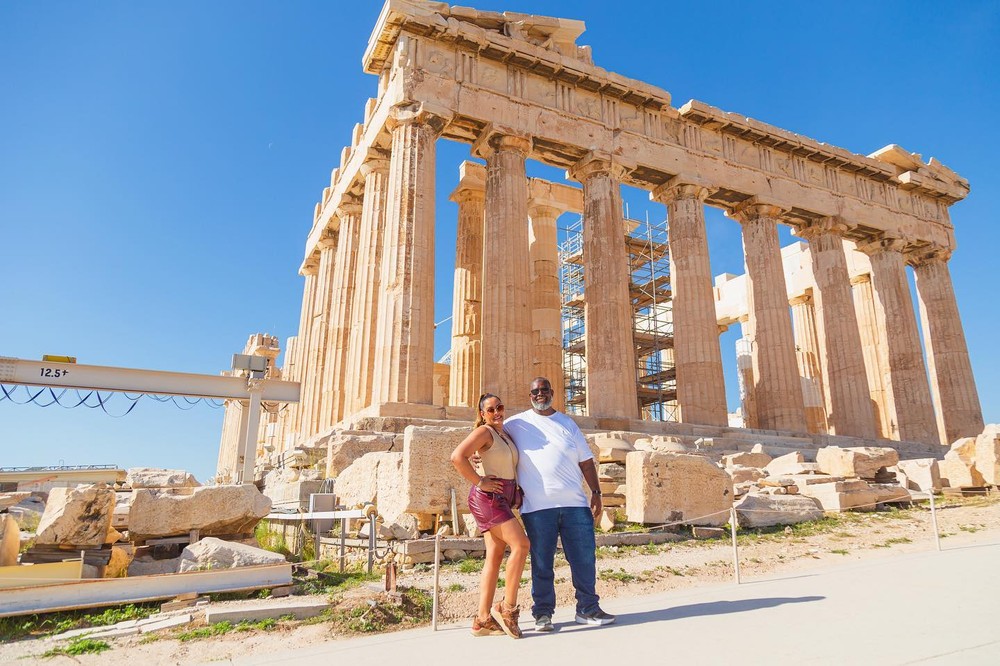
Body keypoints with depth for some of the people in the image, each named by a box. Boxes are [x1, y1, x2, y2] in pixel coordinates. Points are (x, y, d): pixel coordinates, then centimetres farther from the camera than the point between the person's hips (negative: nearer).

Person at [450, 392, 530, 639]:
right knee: (521, 544, -14)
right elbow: (457, 457, -23)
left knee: (495, 557, 6)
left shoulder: (506, 435, 17)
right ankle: (508, 607, -3)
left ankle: (483, 619, 11)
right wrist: (480, 482, -19)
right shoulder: (484, 432, -9)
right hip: (487, 497, -9)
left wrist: (518, 489, 14)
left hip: (503, 499, 9)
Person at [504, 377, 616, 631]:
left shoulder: (567, 423, 14)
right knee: (542, 562, 4)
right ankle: (543, 613, 20)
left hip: (575, 503, 2)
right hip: (537, 505, -2)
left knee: (585, 557, 6)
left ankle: (588, 608, 21)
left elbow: (586, 461, 13)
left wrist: (596, 491, 6)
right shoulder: (516, 424, 7)